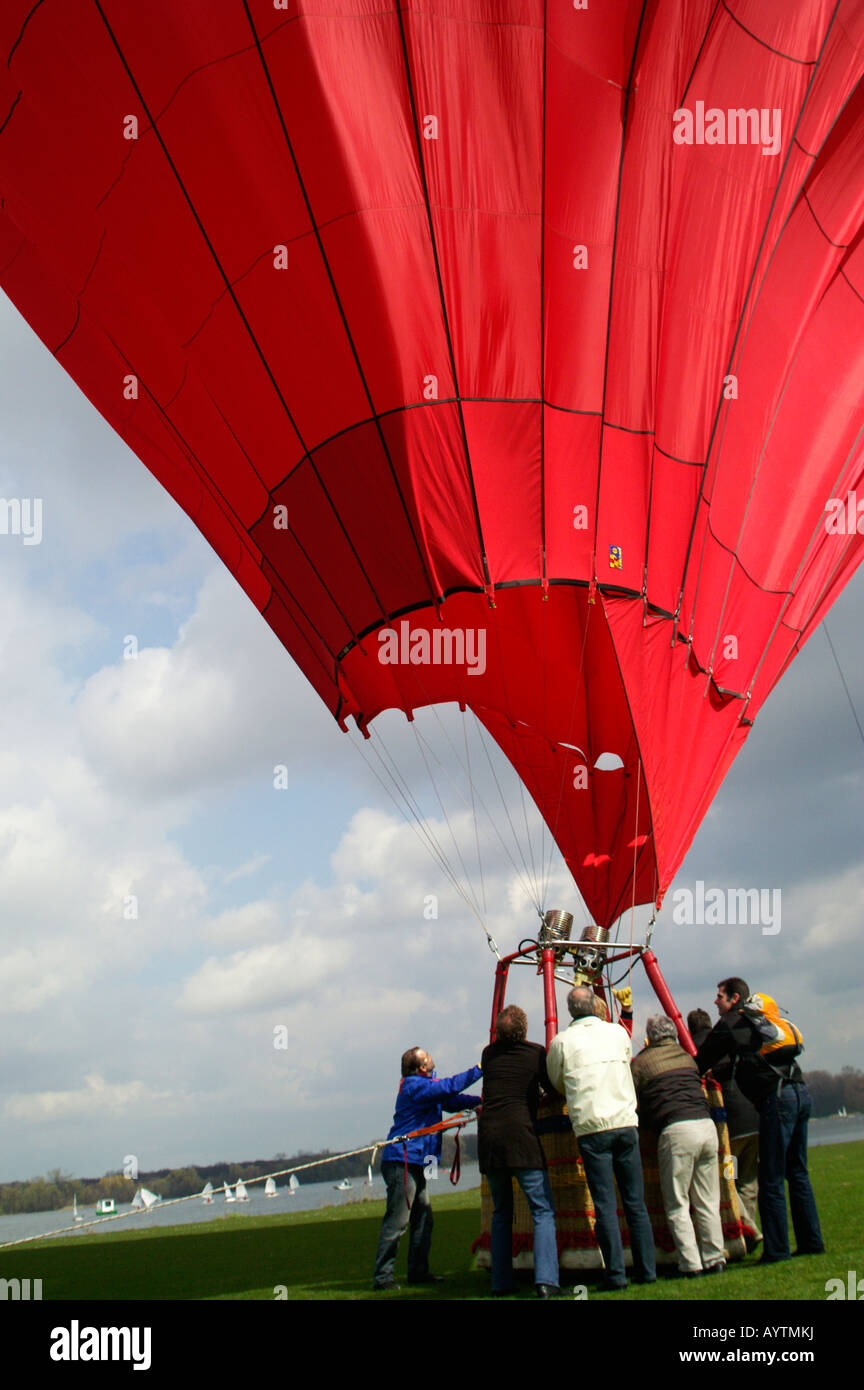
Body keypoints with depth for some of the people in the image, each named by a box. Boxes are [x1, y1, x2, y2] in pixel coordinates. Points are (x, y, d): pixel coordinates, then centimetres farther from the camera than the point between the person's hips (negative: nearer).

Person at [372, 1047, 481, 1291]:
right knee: (397, 1221, -9)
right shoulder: (414, 1086, -15)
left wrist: (480, 1101, 8)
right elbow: (450, 1086, -21)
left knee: (423, 1218, 11)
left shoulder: (425, 1085, 17)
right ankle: (382, 1277, -5)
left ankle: (418, 1271, 19)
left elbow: (450, 1101, 21)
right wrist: (481, 1069, -14)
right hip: (402, 1161, -10)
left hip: (413, 1163, 10)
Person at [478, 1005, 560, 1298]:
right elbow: (553, 1089, 10)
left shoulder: (489, 1053, 11)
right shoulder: (536, 1052, 0)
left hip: (488, 1137, 4)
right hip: (520, 1136, -4)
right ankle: (545, 1280, -15)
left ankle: (500, 1283, 14)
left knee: (501, 1213, 16)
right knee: (543, 1211, -1)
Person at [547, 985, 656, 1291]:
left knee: (605, 1205, 0)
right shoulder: (618, 1032, 9)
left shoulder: (561, 1042, 0)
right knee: (635, 1203, 9)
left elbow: (557, 1083, 15)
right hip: (626, 1123, 3)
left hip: (591, 1128, -3)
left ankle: (616, 1273, -1)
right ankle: (647, 1269, 12)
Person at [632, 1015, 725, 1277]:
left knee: (677, 1204, 4)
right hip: (707, 1125, 5)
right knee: (708, 1202, 14)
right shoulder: (687, 1057, 20)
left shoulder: (641, 1063, 5)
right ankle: (714, 1259, 15)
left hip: (676, 1130, -5)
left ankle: (691, 1264, 0)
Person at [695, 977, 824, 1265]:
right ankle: (811, 1241, 18)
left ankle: (776, 1250, -1)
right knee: (797, 1173, 15)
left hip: (777, 1098, -8)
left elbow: (701, 1063, 7)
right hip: (801, 1093, 8)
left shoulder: (729, 1024, 1)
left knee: (771, 1180, -3)